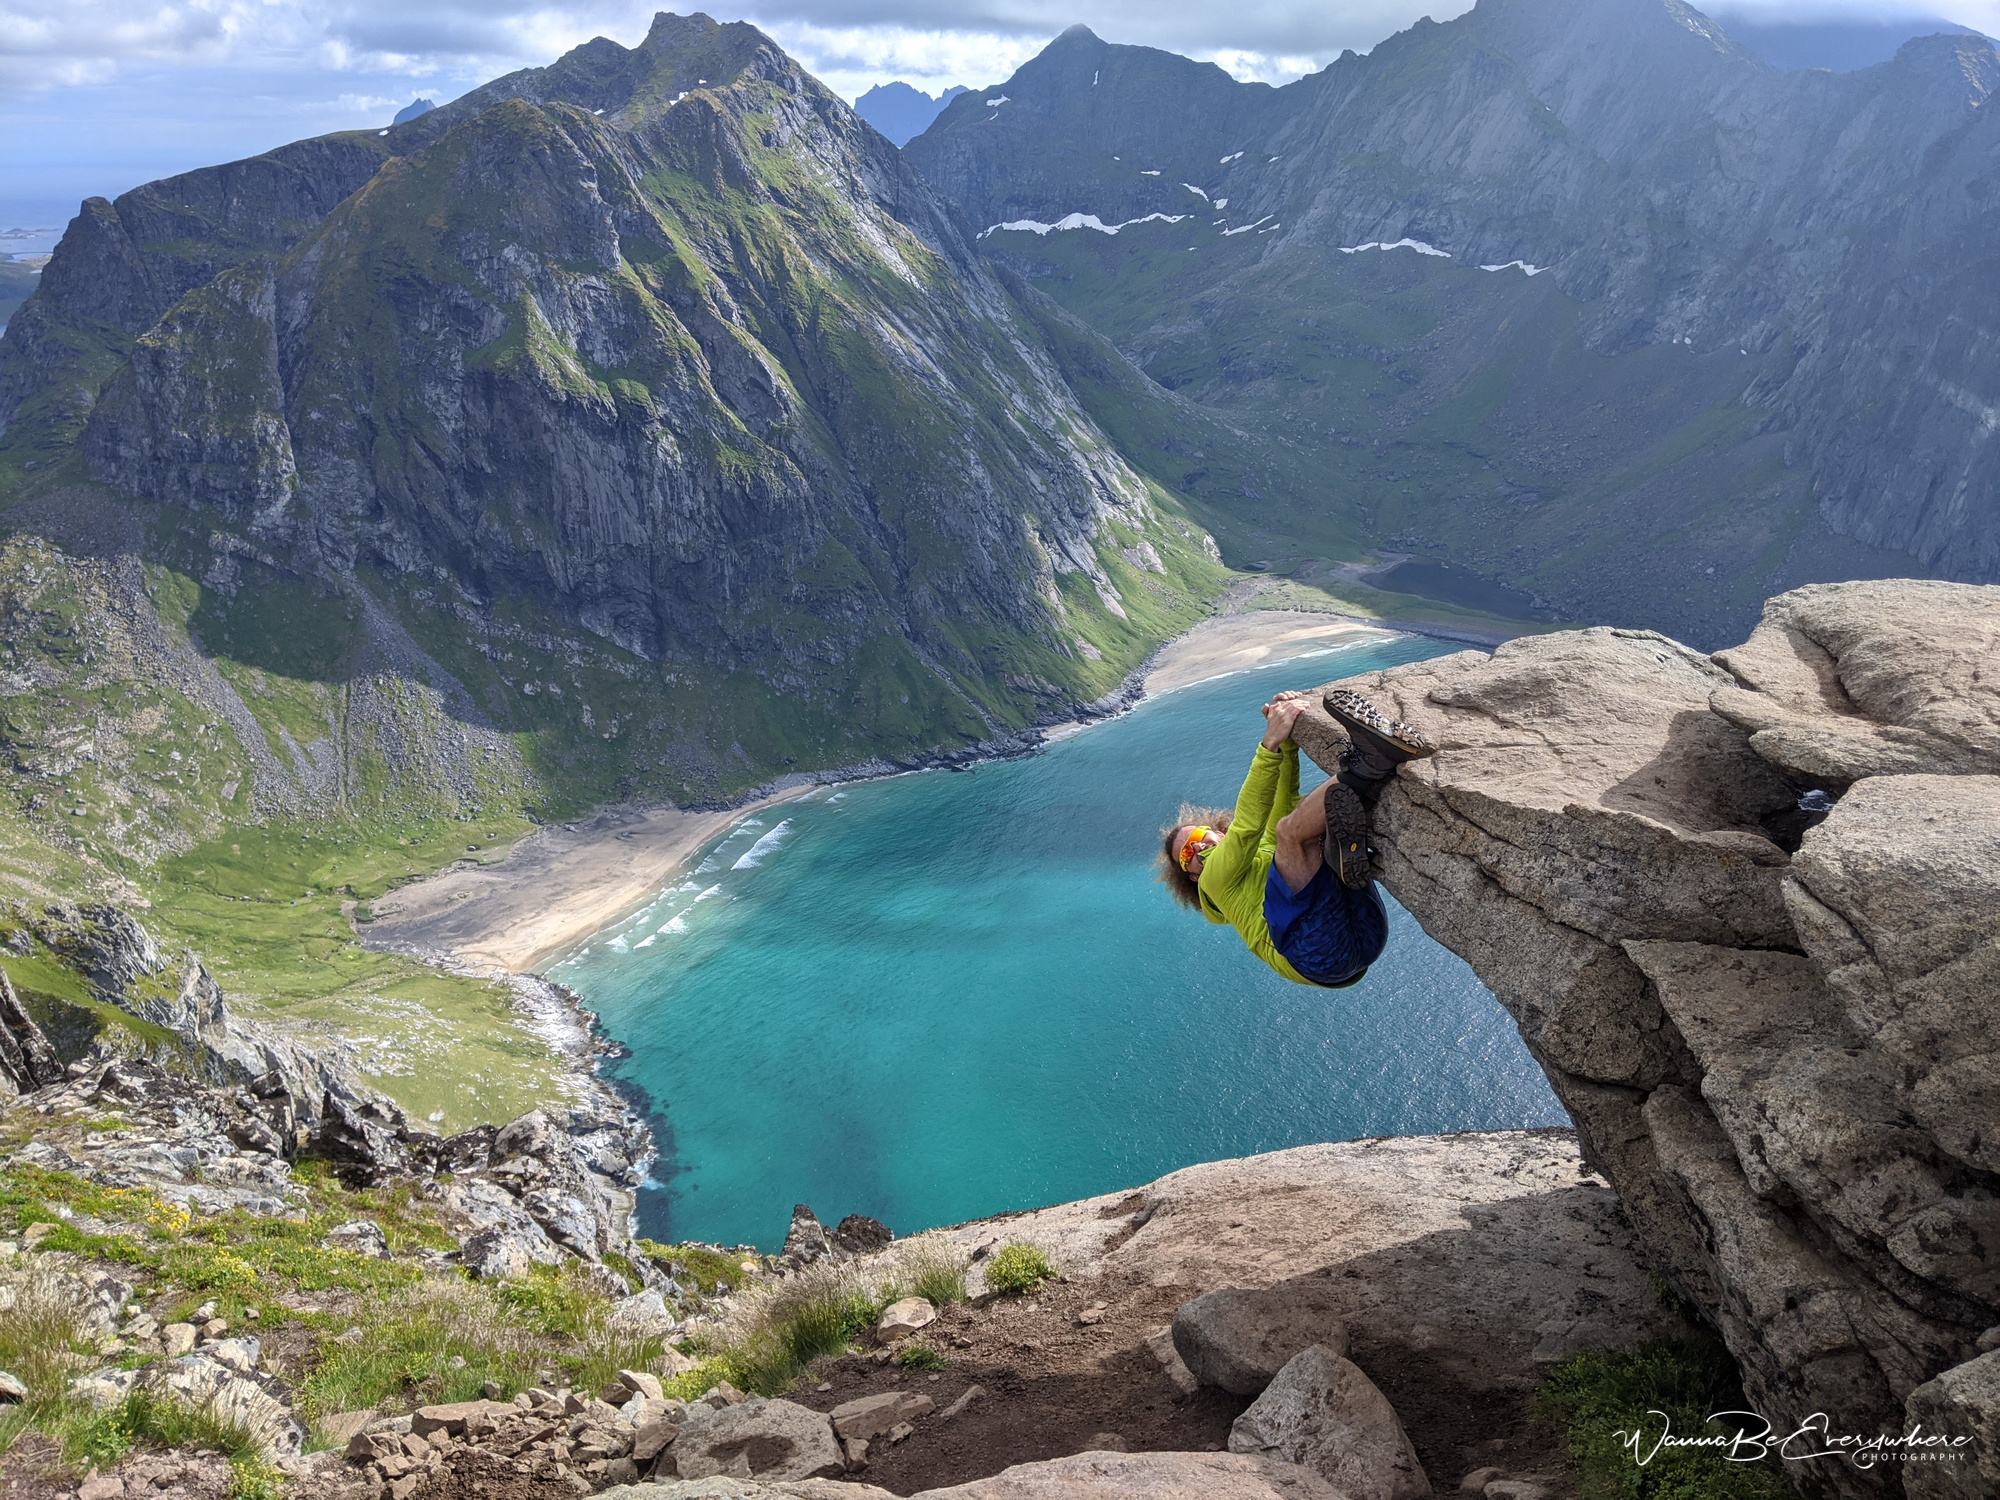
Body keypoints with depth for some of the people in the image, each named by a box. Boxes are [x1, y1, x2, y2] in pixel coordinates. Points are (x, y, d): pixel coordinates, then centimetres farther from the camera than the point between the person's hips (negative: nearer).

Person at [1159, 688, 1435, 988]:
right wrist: (1270, 744, -7)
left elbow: (1285, 802, 24)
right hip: (1317, 953, -6)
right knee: (1290, 829, -19)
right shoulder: (1214, 877, 22)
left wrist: (1286, 740, 7)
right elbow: (1245, 828, 5)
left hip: (1365, 933, 6)